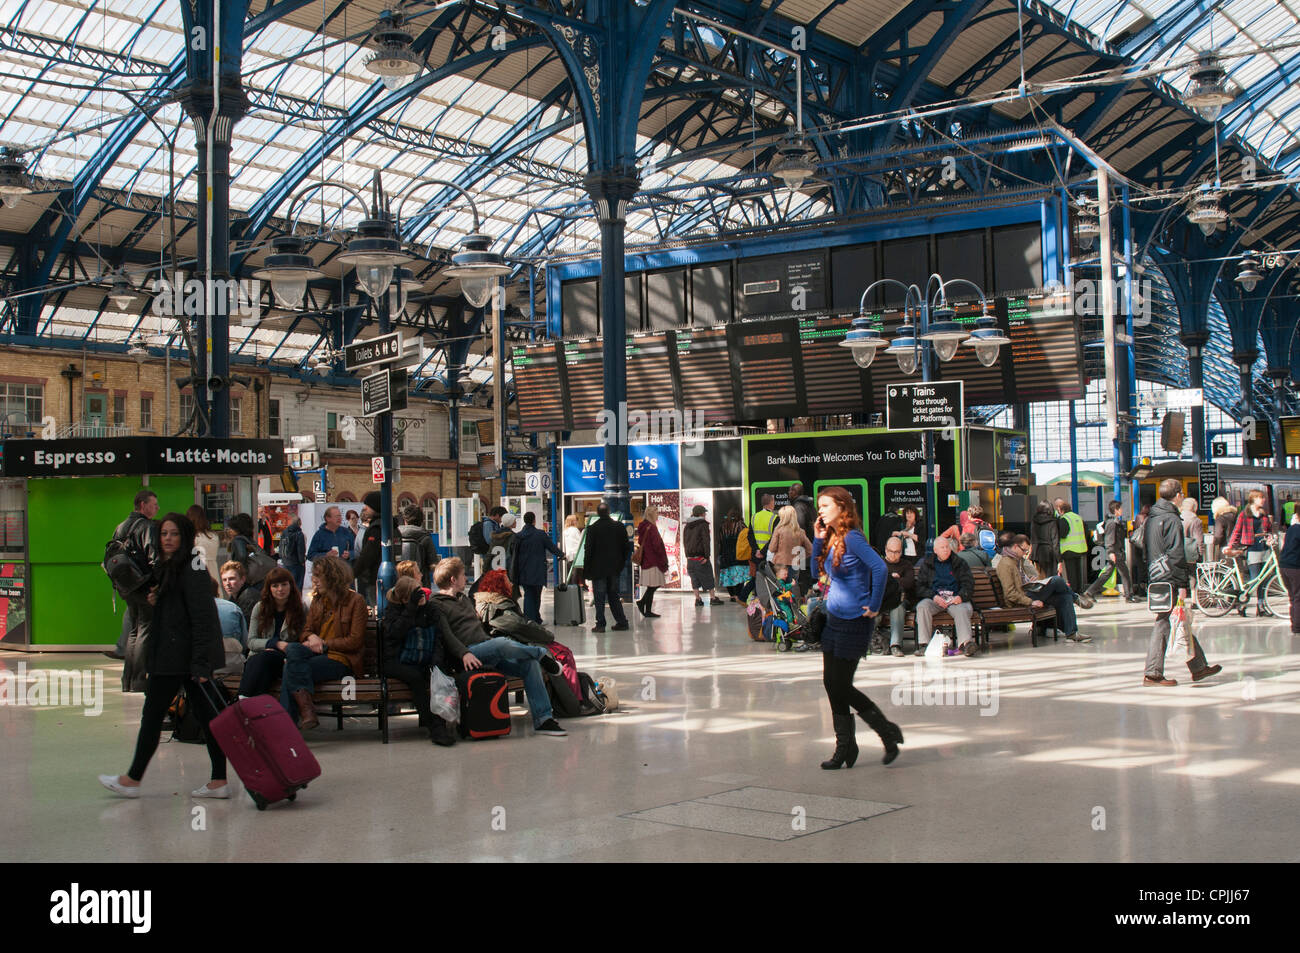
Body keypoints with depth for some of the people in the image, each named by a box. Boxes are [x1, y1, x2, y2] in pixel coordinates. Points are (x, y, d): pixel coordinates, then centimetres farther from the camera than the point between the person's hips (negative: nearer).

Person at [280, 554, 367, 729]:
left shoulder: (355, 601, -2)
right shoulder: (317, 600, 19)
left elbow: (355, 641, -7)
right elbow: (306, 630, 18)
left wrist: (323, 643, -11)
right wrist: (311, 638, -8)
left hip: (341, 659, -6)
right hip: (319, 652, 6)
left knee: (291, 669, -26)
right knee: (292, 649, -28)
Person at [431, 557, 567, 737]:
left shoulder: (464, 598, 30)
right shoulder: (436, 605, 2)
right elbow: (446, 635, -13)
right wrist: (464, 654, -25)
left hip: (488, 651, 9)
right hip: (469, 655, -9)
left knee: (530, 663, -13)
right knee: (501, 643, -38)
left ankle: (543, 719, -15)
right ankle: (542, 654, -13)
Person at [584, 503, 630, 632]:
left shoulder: (592, 528, -11)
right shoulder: (619, 527, 0)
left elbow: (589, 550, -10)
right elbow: (626, 547, 5)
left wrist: (586, 569, -2)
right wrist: (621, 564, 15)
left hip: (598, 568, -4)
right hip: (614, 568, 4)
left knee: (599, 597, 1)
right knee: (614, 595, 15)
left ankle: (600, 624, -1)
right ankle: (621, 621, 13)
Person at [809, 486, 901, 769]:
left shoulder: (852, 538, -17)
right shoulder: (832, 539, 10)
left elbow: (880, 568, -27)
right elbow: (817, 571, 16)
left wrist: (874, 606, -20)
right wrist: (818, 539, 6)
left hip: (854, 621, -9)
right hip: (834, 618, 9)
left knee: (841, 687, -3)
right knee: (831, 684, 8)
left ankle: (888, 732, 14)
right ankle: (845, 747, 17)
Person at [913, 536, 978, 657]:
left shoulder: (959, 564, 16)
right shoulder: (927, 564, 15)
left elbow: (969, 584, 7)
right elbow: (920, 587, 7)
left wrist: (961, 596, -15)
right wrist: (934, 596, -12)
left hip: (955, 599, 0)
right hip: (933, 599, 1)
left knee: (962, 610, -34)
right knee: (922, 606, -31)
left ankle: (965, 643, -51)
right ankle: (923, 644, -34)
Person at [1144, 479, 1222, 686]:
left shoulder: (1150, 519, 14)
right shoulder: (1172, 520, -13)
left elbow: (1146, 550, 18)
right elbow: (1176, 554, -17)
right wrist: (1182, 584, -16)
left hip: (1155, 578, 9)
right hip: (1169, 581, -9)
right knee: (1164, 625, -5)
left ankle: (1199, 667, 22)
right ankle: (1153, 673, -3)